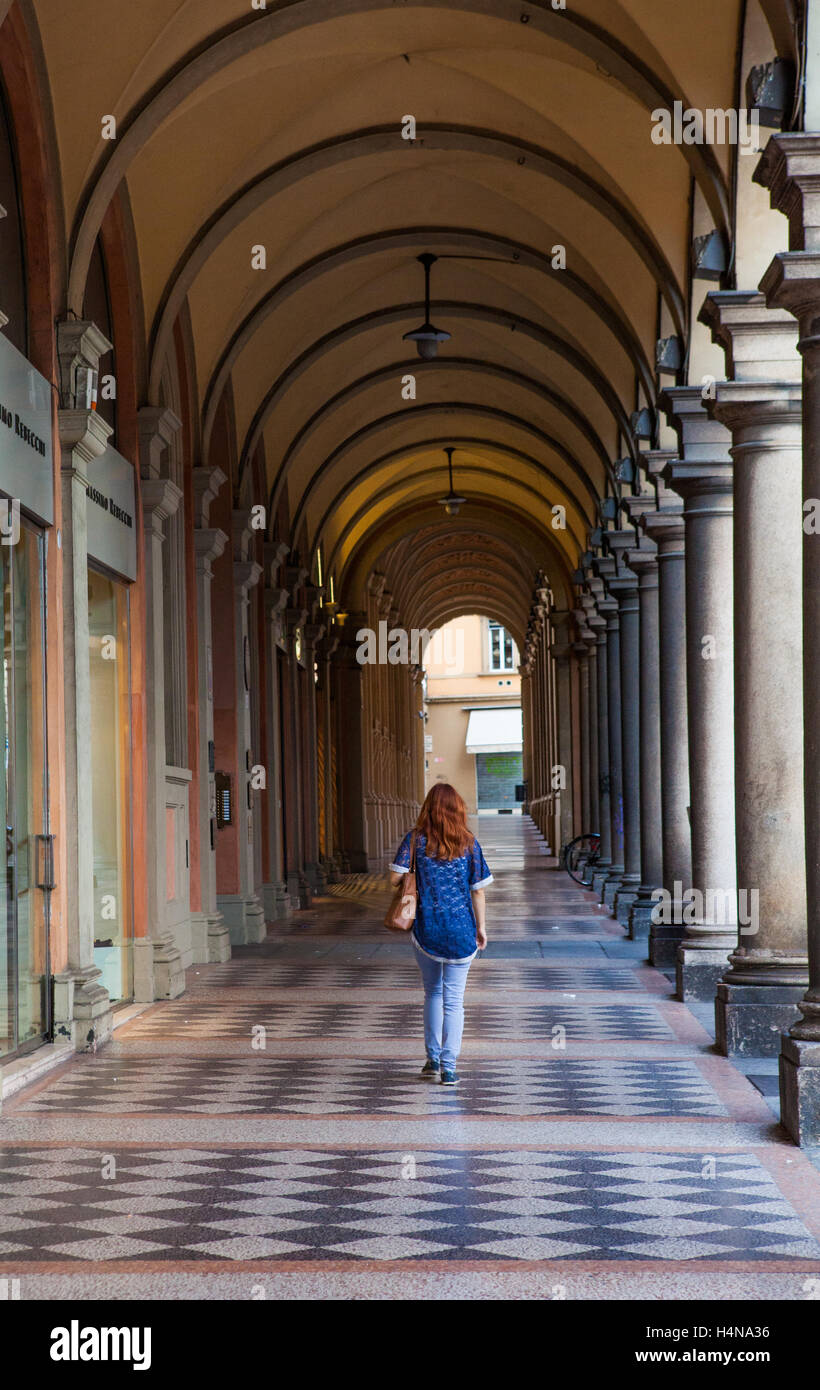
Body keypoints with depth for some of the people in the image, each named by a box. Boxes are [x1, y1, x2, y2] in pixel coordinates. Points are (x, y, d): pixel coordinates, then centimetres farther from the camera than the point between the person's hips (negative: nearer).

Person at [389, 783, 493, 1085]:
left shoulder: (416, 839, -4)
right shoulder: (468, 842, -1)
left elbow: (395, 878, -10)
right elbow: (478, 890, 1)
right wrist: (481, 927, 10)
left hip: (426, 929, 0)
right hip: (461, 930, 0)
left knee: (433, 993, 18)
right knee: (454, 1000, 4)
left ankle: (432, 1060, 20)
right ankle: (448, 1069, -1)